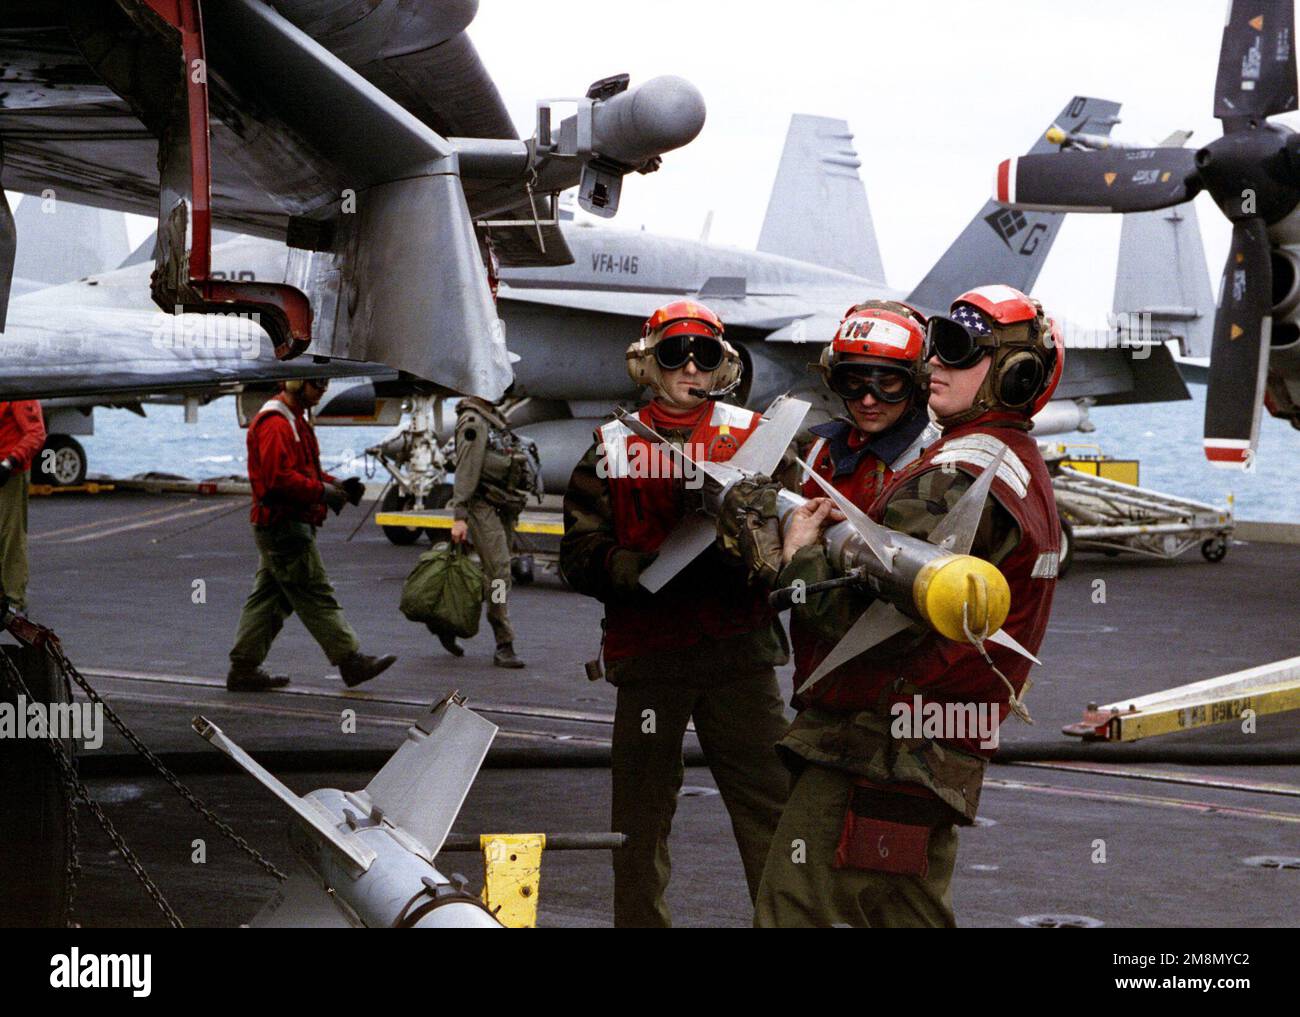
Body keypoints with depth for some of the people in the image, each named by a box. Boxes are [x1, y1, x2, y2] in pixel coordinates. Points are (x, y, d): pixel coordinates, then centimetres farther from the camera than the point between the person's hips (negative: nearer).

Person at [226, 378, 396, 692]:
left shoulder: (295, 420, 19)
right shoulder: (275, 424, -16)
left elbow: (304, 470, 24)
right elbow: (279, 478, -25)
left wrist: (335, 484, 8)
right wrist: (323, 492, -19)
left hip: (281, 528, 11)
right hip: (285, 527, -11)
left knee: (268, 599, 12)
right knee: (317, 597, -5)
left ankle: (244, 670, 14)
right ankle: (351, 662, 0)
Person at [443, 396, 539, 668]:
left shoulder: (494, 418, 18)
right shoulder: (473, 421, -10)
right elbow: (465, 472, -16)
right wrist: (459, 516, -20)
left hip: (503, 510, 9)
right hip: (483, 507, -9)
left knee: (491, 575, 10)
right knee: (498, 574, -13)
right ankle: (504, 646, -13)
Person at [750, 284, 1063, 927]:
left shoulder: (955, 477, -18)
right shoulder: (1022, 468, 16)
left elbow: (872, 626, -23)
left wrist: (802, 554, -8)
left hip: (868, 754, -10)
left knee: (791, 911, -7)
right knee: (913, 917, 17)